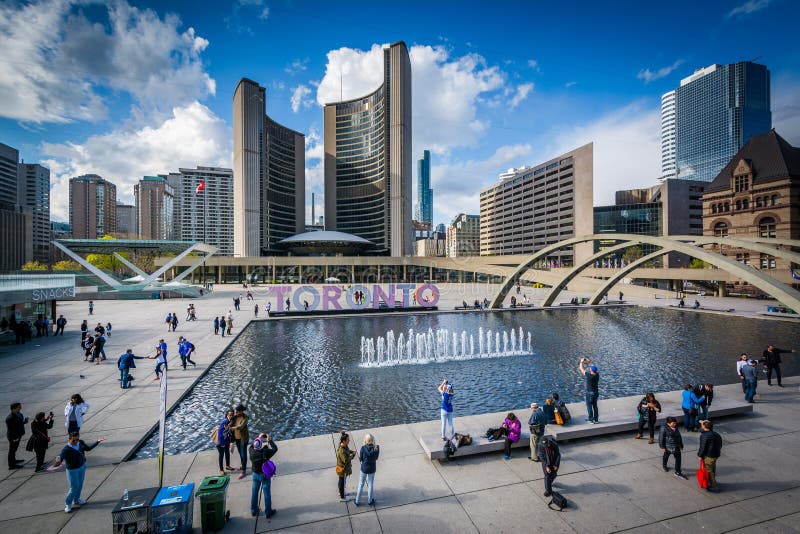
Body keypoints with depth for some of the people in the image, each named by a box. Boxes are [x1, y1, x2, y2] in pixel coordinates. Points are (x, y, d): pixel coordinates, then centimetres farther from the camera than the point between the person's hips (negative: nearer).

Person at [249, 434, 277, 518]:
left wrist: (258, 438, 7)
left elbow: (251, 446, 6)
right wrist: (270, 440, -5)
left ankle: (253, 511, 37)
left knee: (254, 493, 22)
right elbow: (275, 448, -12)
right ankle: (268, 512, 24)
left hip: (255, 474, 4)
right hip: (265, 475, -4)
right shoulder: (265, 452, -29)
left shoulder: (252, 452, -18)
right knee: (267, 494, 11)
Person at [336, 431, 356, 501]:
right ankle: (342, 497, 34)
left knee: (341, 481, 29)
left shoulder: (344, 446, -9)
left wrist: (351, 451, -6)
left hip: (344, 467, 9)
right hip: (342, 469, -9)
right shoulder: (341, 451, -37)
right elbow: (346, 460, -33)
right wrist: (353, 455, -24)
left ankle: (341, 492, 51)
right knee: (342, 482, 13)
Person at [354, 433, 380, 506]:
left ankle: (357, 501, 33)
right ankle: (369, 501, 37)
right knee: (371, 485, 21)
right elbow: (376, 458, -4)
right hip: (372, 469, 1)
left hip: (364, 468, -1)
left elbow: (360, 459, -13)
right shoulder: (377, 448, -19)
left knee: (361, 485, 19)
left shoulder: (363, 448, -25)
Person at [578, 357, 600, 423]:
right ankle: (596, 419, 25)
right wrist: (589, 362, 21)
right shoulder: (597, 375, -7)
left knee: (589, 406, 5)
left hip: (590, 393, -6)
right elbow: (594, 368, 14)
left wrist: (581, 362, 3)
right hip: (596, 392, 6)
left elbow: (581, 369, -11)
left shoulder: (589, 375, -23)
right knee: (595, 406, 16)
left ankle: (591, 419, 9)